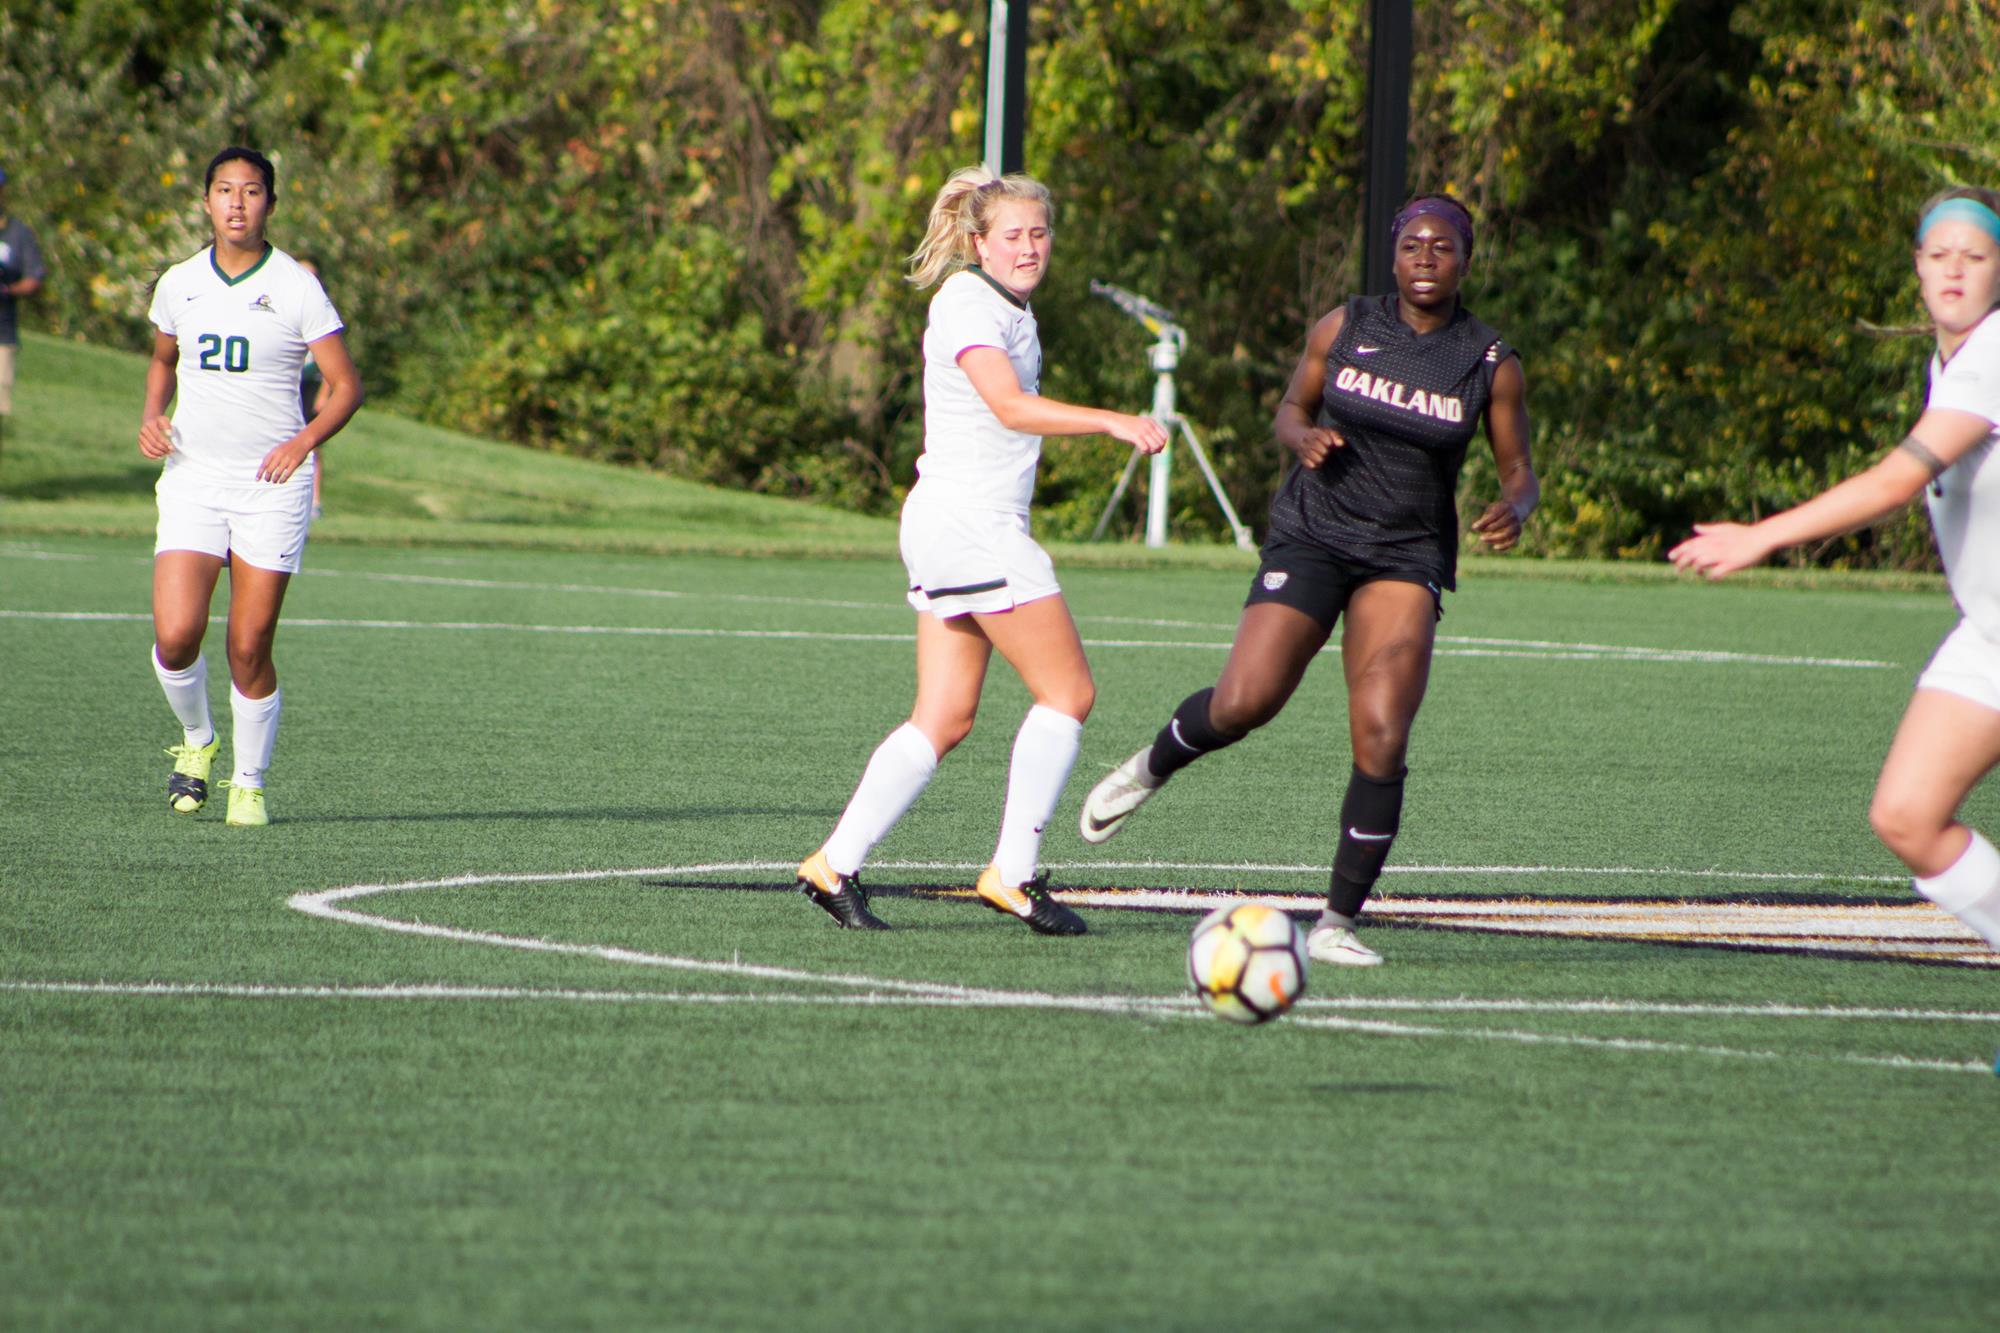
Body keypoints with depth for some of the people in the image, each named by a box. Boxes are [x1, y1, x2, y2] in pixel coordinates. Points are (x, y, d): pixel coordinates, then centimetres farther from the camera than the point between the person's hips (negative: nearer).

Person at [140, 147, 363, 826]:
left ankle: (250, 783, 14)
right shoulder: (177, 285, 7)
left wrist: (304, 441, -20)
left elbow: (347, 386, -3)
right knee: (175, 636, -12)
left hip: (272, 486, -2)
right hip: (192, 481, 2)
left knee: (250, 649, -4)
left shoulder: (297, 288, -4)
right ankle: (196, 740, 17)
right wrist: (151, 416, 5)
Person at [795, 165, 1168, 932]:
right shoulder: (965, 303, -13)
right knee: (1068, 692, -8)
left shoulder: (1010, 309, 17)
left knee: (945, 719, 6)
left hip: (982, 527, 10)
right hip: (969, 522, -10)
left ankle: (836, 864, 5)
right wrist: (1113, 423, -36)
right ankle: (1013, 873, -7)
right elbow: (1011, 406, -27)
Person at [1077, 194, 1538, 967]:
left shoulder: (1492, 365, -1)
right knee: (1243, 703, -15)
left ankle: (1339, 921, -5)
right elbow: (1290, 409, 13)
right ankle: (1151, 768, 20)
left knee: (1382, 737, -16)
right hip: (1312, 535, 0)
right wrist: (1304, 437, -10)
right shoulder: (1344, 329, 1)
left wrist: (1513, 511, -17)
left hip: (1406, 560, 0)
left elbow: (1519, 472, 6)